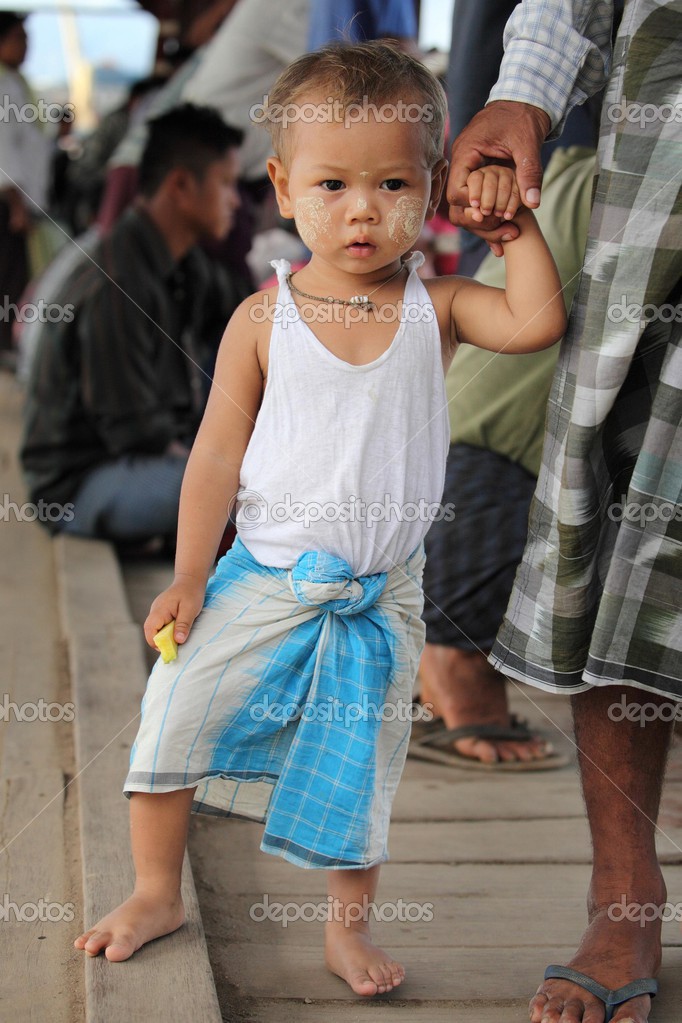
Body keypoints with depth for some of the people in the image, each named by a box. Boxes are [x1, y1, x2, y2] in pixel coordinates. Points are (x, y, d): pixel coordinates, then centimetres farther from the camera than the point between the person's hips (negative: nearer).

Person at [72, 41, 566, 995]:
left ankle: (350, 926, 31)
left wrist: (516, 224, -18)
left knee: (360, 761, 11)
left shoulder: (436, 308, -6)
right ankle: (156, 891, 19)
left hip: (382, 593, 1)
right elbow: (219, 453, -5)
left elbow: (538, 321, -22)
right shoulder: (264, 318, -8)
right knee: (176, 708, -4)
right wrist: (188, 578, -6)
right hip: (264, 578, 0)